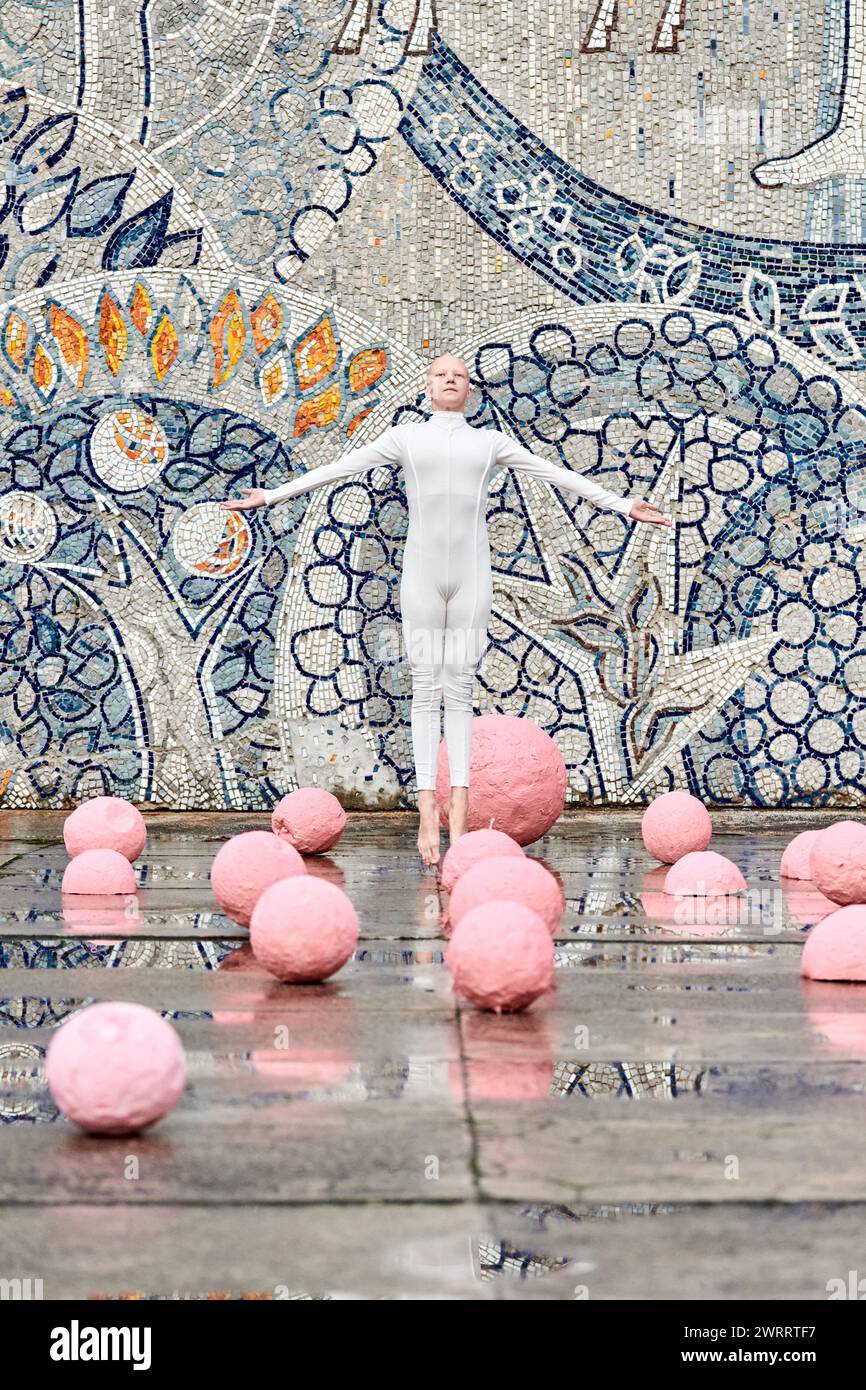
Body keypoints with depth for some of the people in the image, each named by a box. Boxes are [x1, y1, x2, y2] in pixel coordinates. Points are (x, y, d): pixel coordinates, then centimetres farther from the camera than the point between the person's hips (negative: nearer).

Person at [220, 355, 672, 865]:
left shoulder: (491, 441, 12)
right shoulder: (405, 438, 11)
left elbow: (558, 474, 10)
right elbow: (340, 468, 9)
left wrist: (621, 503, 6)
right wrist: (274, 494, 5)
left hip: (471, 574, 1)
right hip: (421, 573, 0)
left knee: (460, 688, -1)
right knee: (426, 688, -3)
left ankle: (459, 805, -3)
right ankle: (428, 808, -6)